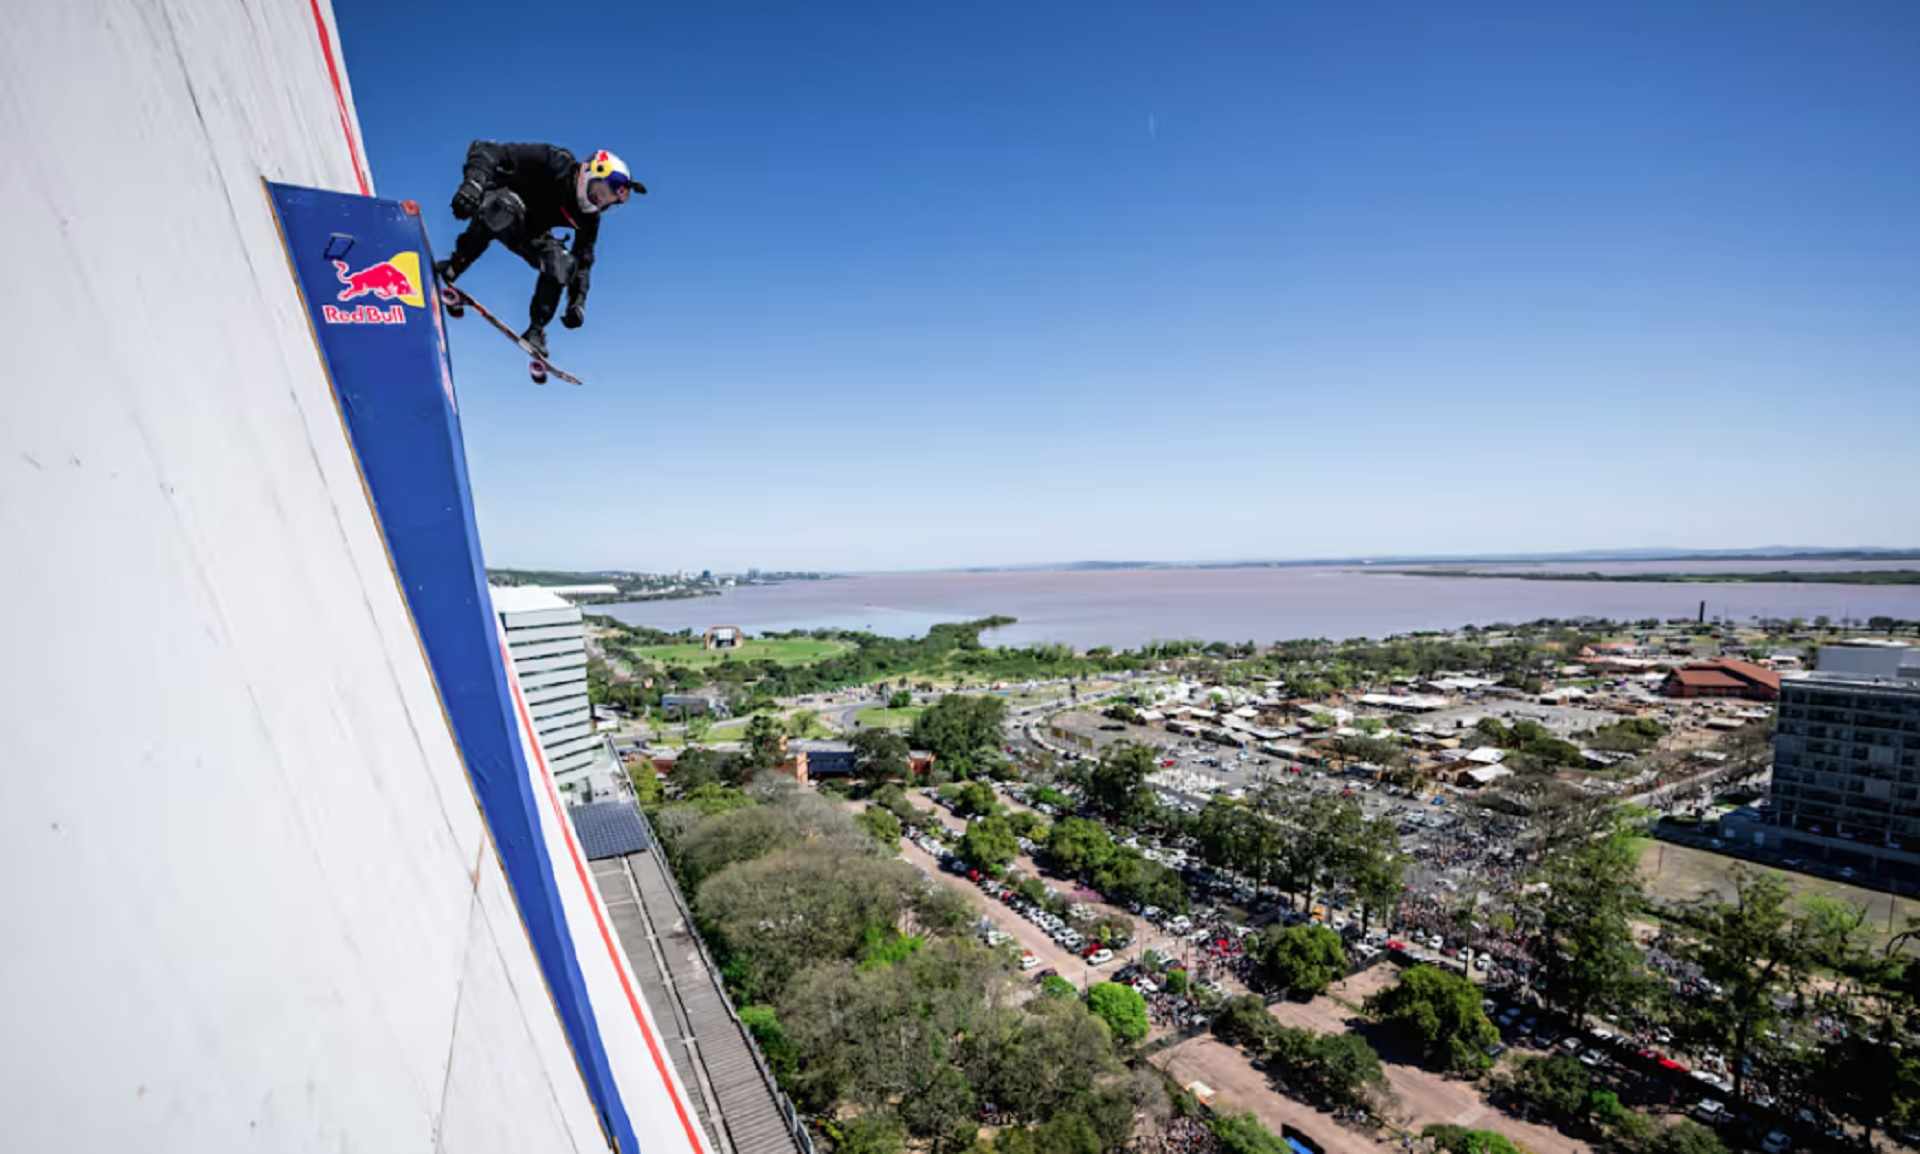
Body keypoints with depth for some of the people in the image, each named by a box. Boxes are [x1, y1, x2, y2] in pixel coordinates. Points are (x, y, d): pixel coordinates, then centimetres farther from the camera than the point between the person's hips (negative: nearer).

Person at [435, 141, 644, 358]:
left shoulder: (589, 216, -12)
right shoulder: (552, 163, -29)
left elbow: (583, 260, -3)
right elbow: (485, 150, -32)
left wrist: (578, 300, -14)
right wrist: (474, 182, -49)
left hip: (527, 232, 5)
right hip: (492, 202, -5)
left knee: (562, 266, -17)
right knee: (508, 208, -40)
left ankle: (535, 331, -4)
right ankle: (455, 265, -26)